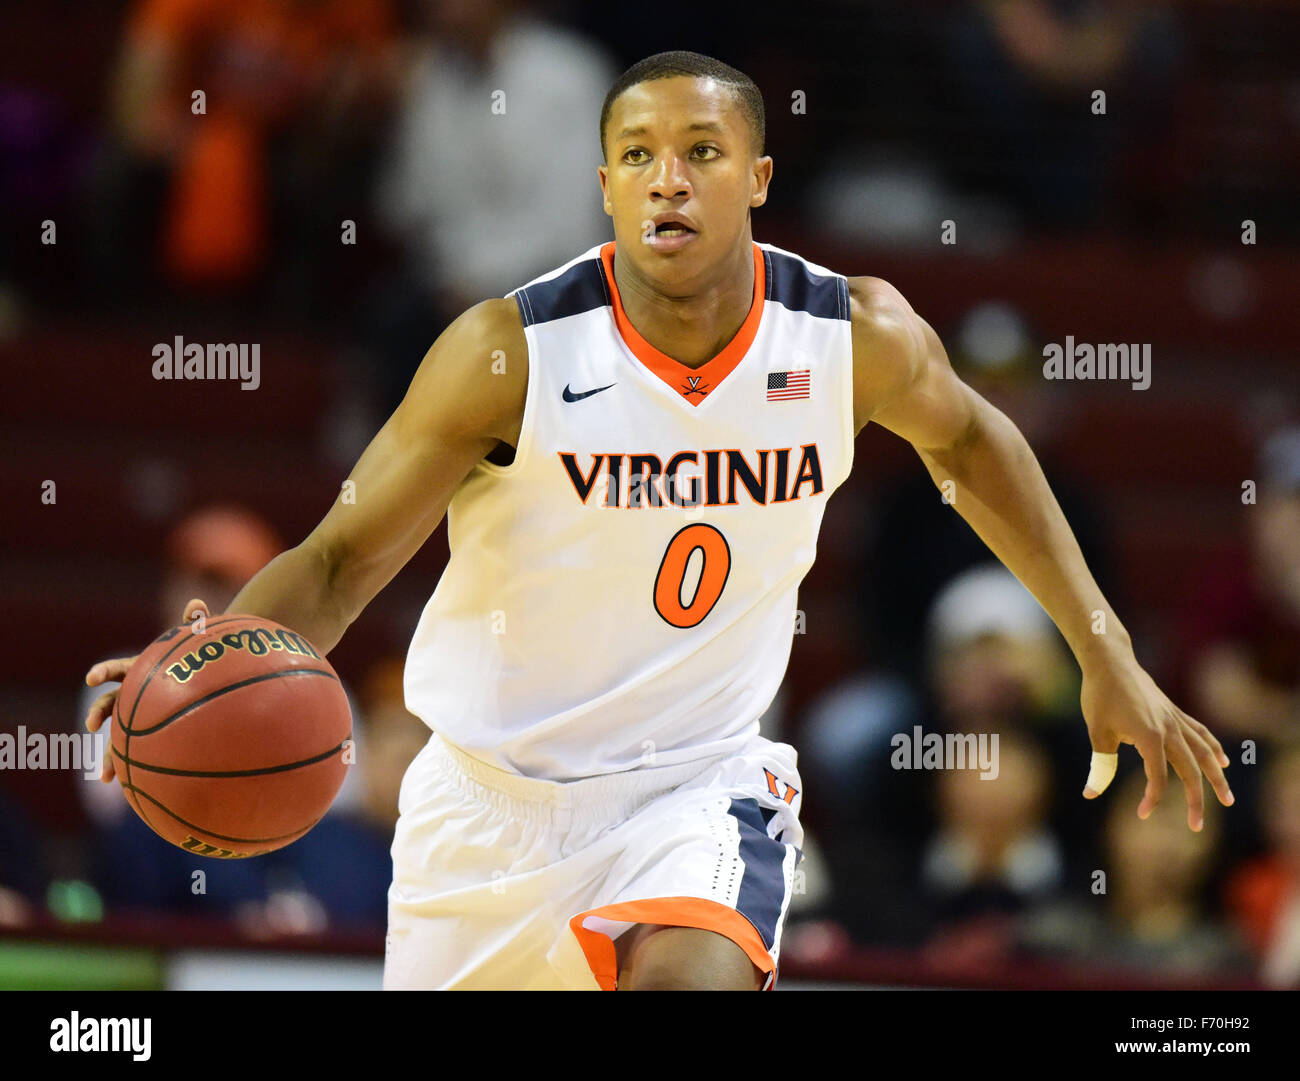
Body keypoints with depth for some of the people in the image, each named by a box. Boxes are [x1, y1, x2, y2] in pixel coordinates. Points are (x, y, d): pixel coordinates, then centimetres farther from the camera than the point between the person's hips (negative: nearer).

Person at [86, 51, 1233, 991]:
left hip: (701, 775, 0)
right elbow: (341, 558, -17)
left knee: (695, 977, -31)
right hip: (495, 786, 0)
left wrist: (1105, 655, 13)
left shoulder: (858, 336, -12)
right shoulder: (511, 353, -20)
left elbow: (966, 441, 11)